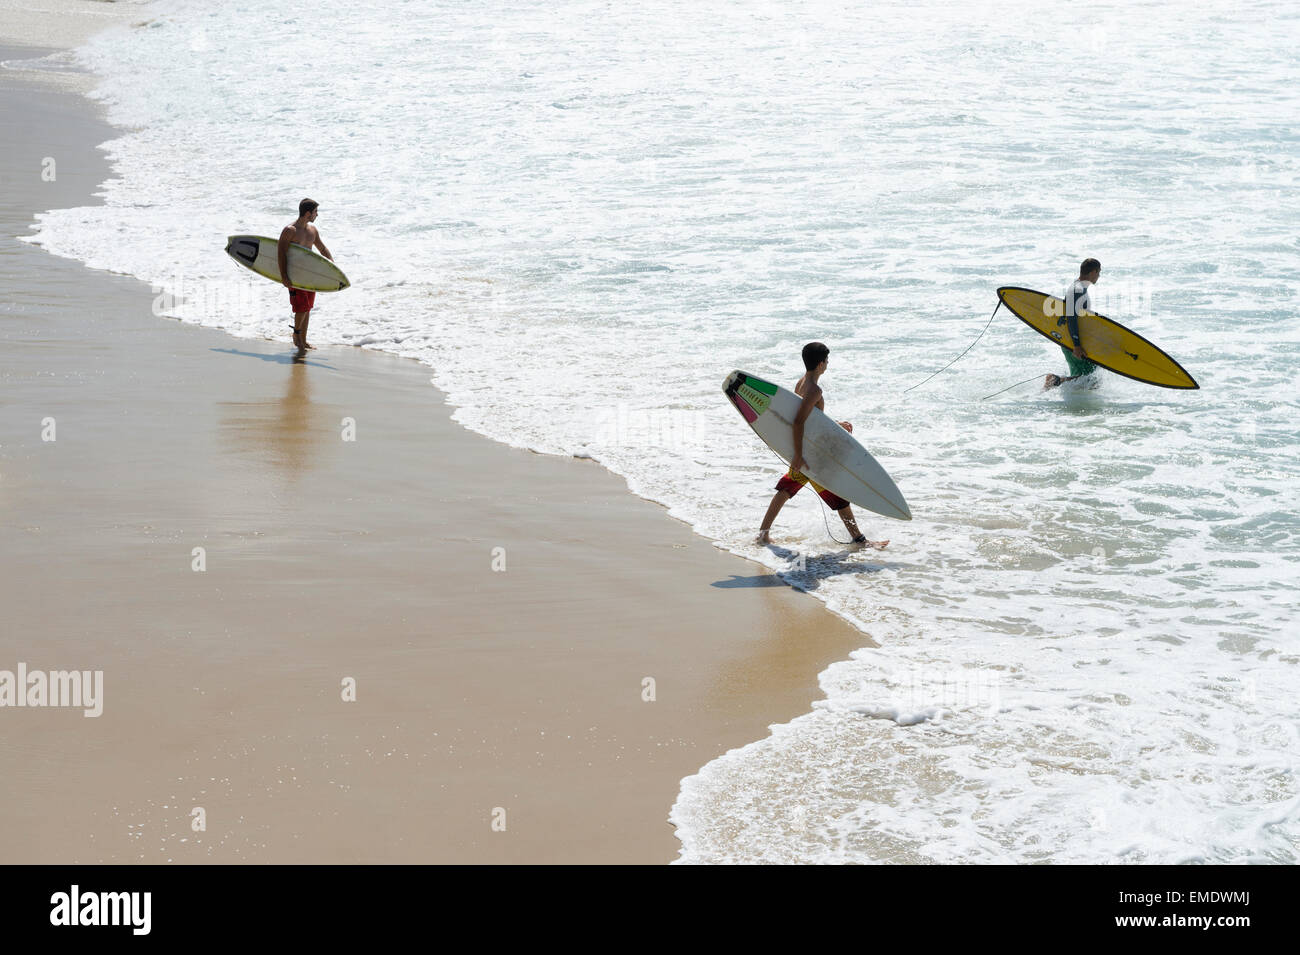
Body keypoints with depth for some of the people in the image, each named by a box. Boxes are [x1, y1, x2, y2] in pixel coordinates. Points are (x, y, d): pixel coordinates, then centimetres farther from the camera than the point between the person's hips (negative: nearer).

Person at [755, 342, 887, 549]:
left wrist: (835, 425, 24)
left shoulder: (801, 384, 7)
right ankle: (859, 539, 11)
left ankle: (763, 534, 22)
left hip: (802, 450, 9)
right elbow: (799, 421, -31)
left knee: (785, 489, 18)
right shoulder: (814, 390, -23)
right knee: (838, 496, 2)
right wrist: (798, 455, -30)